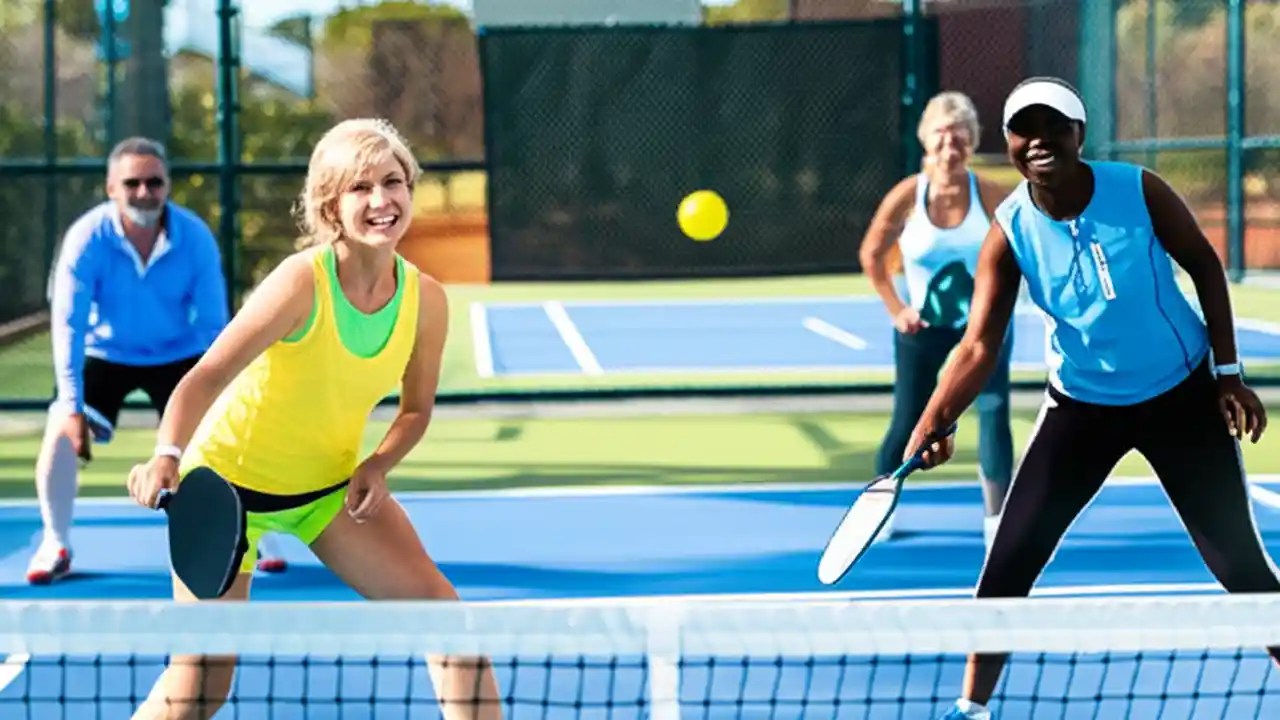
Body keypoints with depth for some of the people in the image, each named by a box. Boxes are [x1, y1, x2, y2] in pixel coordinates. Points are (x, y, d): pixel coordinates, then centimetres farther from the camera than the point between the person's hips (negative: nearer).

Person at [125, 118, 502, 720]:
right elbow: (207, 376, -29)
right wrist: (168, 455, -46)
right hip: (229, 481, -5)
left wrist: (378, 465, -14)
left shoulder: (426, 299, -11)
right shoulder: (303, 282, -27)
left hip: (334, 485, 5)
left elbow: (415, 409, 5)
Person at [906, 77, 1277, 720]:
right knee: (1009, 559, -5)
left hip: (1181, 397, -1)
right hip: (1081, 406, 1)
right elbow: (980, 345, -22)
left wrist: (1228, 372, -6)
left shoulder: (1139, 191, -18)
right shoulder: (1010, 233, -16)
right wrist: (932, 424, -38)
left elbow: (1206, 268, -3)